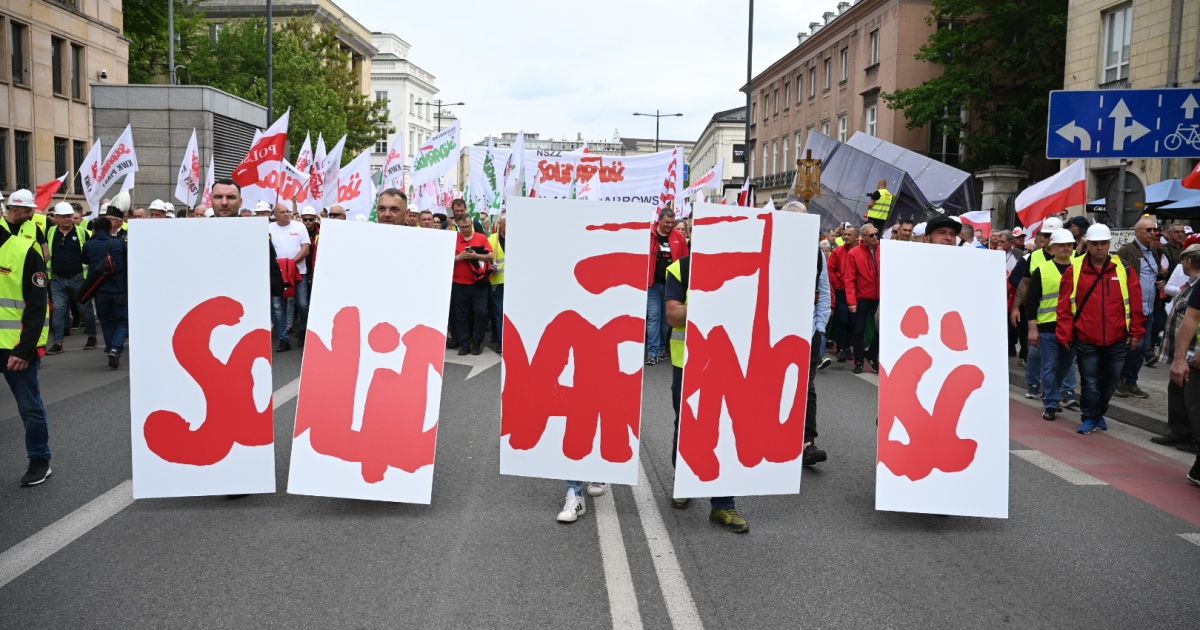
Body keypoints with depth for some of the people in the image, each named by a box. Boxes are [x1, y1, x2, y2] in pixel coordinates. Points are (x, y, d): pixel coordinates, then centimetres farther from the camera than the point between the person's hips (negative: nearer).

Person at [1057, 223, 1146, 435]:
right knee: (1090, 382, 1)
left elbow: (1135, 302, 4)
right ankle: (1090, 418, 18)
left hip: (1117, 339, 2)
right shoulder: (1075, 270, -3)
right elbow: (1065, 305, -2)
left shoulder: (1123, 269, 1)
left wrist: (1135, 331, 2)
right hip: (1086, 340, -2)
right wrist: (1065, 335, -4)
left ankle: (1099, 414, 33)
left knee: (1111, 380, 13)